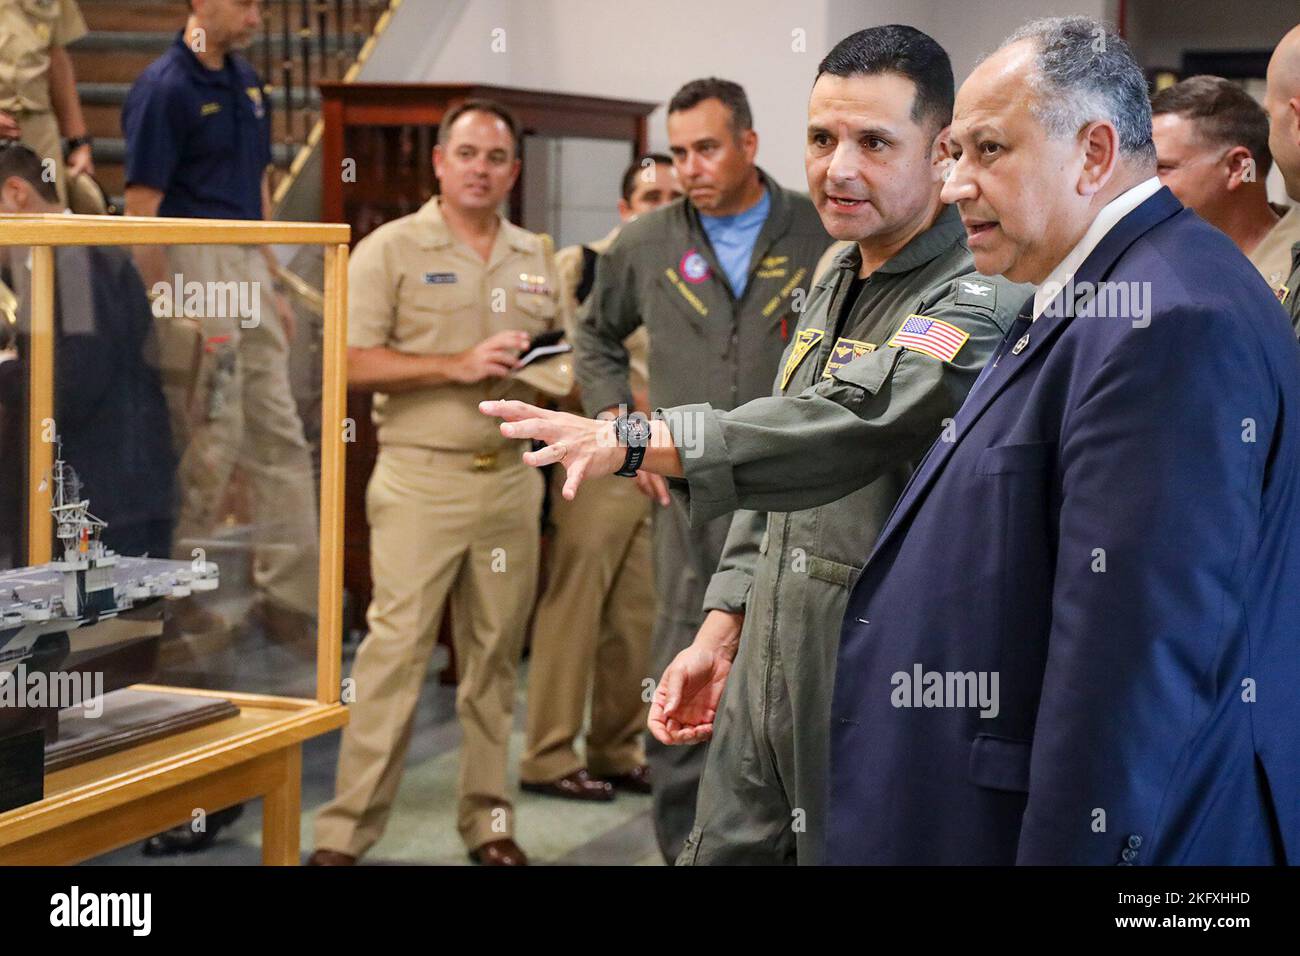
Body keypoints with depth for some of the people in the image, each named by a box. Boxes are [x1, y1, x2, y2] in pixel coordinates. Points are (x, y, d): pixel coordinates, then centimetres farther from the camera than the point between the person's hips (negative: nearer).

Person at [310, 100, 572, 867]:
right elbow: (353, 363, -10)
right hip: (421, 479, -5)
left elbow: (564, 350, 24)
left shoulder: (536, 257, 15)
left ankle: (489, 819, 18)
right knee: (395, 652, -8)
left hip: (511, 479, 5)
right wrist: (459, 367, -17)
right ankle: (346, 831, -2)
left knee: (495, 656, 9)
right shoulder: (390, 250, -2)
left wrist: (566, 374, 1)